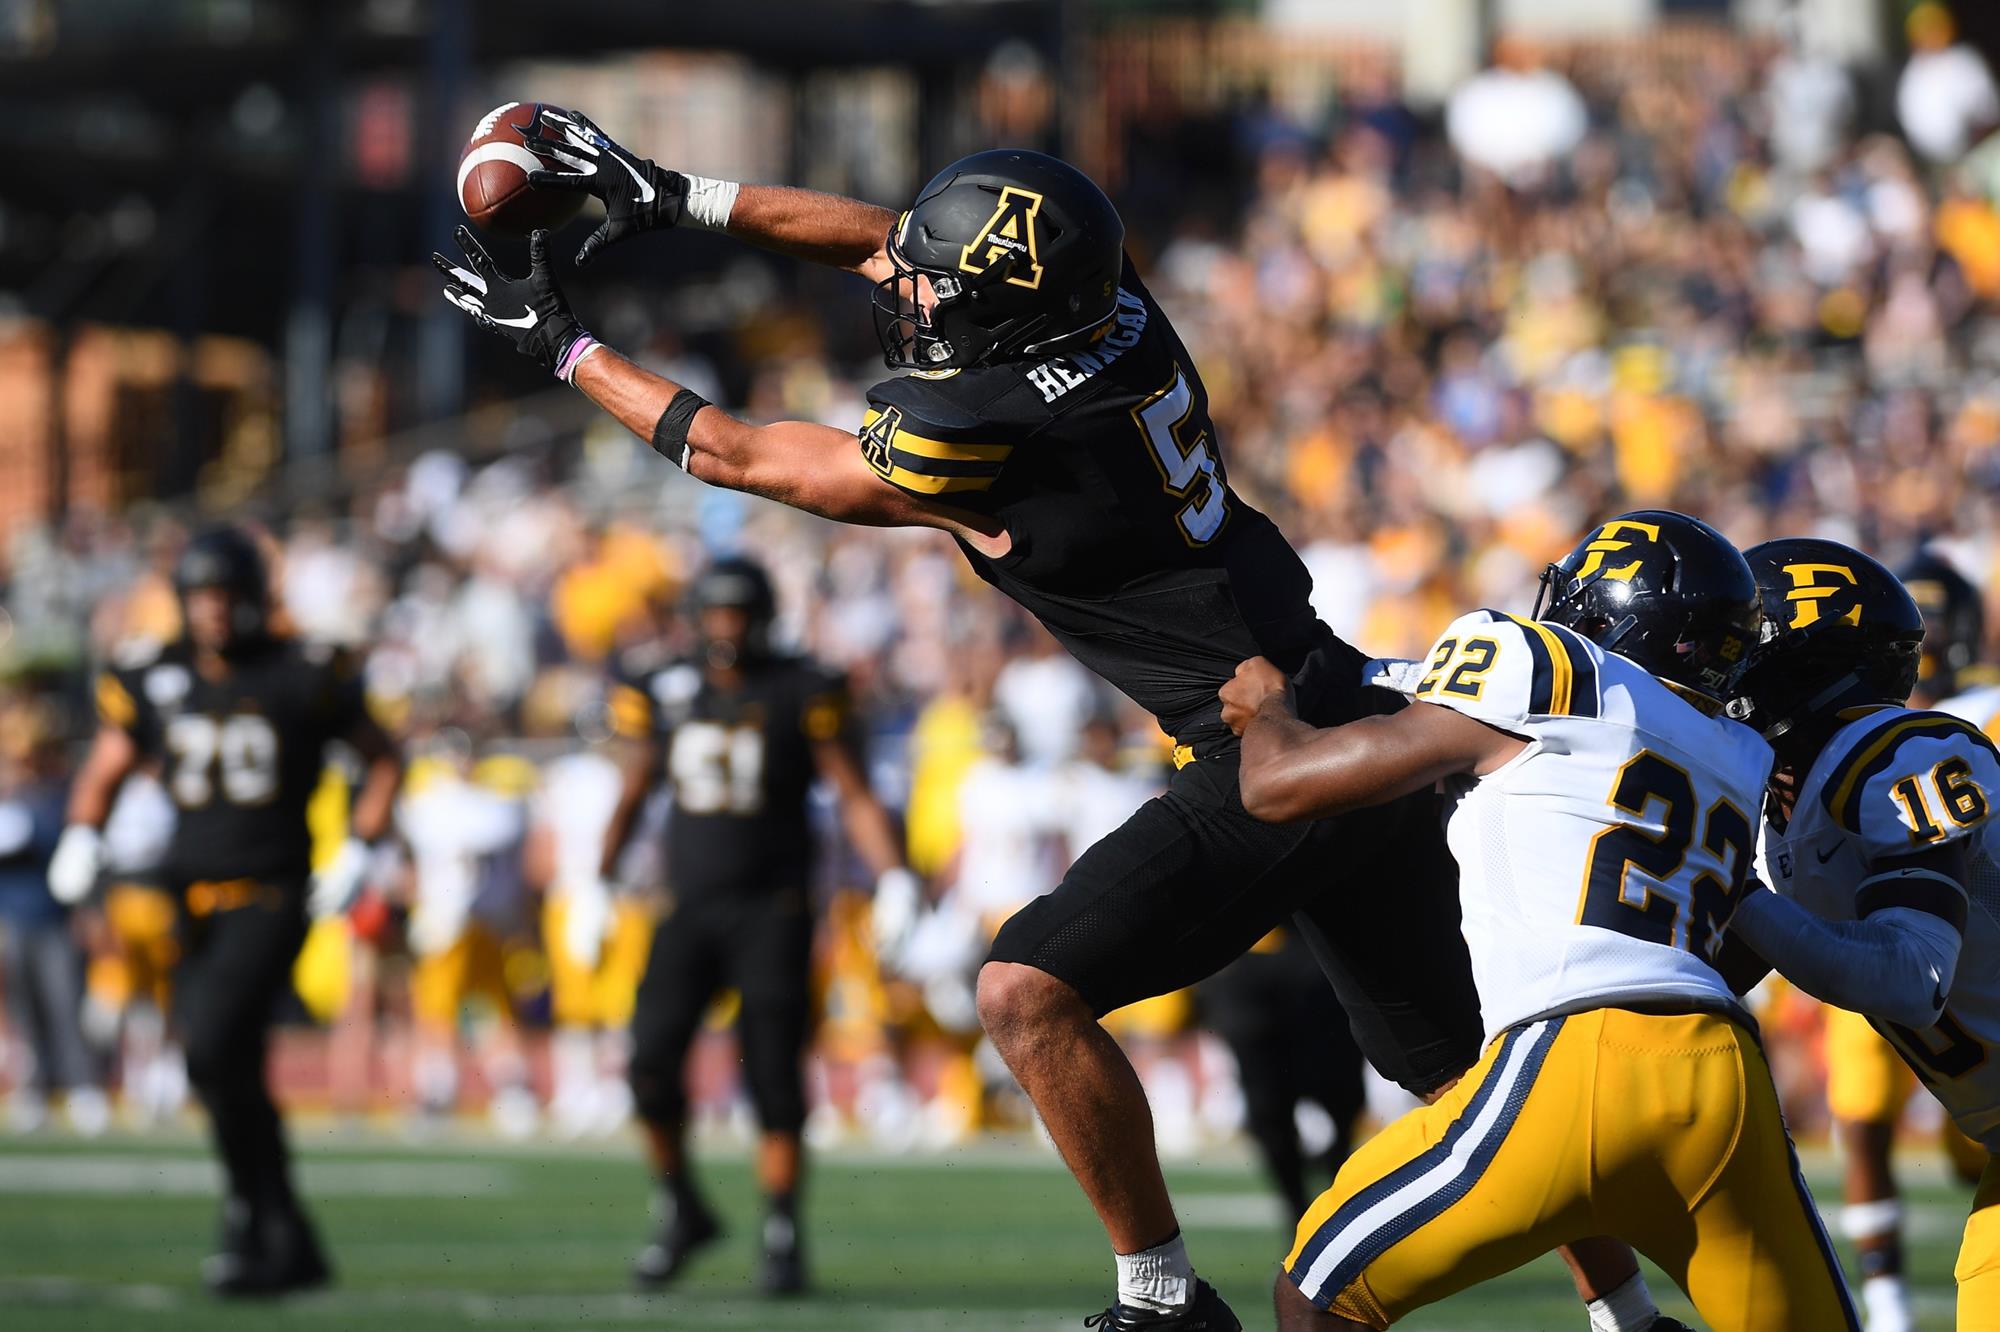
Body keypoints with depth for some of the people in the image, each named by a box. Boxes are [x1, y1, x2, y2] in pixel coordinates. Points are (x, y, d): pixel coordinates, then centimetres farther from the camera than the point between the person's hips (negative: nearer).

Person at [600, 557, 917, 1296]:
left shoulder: (802, 694, -1)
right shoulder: (667, 695, 8)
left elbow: (854, 797, 0)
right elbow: (631, 796, 19)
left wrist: (895, 881, -10)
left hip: (771, 909, -3)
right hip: (690, 909, 3)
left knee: (774, 1074, -8)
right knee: (653, 1058, -10)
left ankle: (782, 1237, 1)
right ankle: (682, 1212, 10)